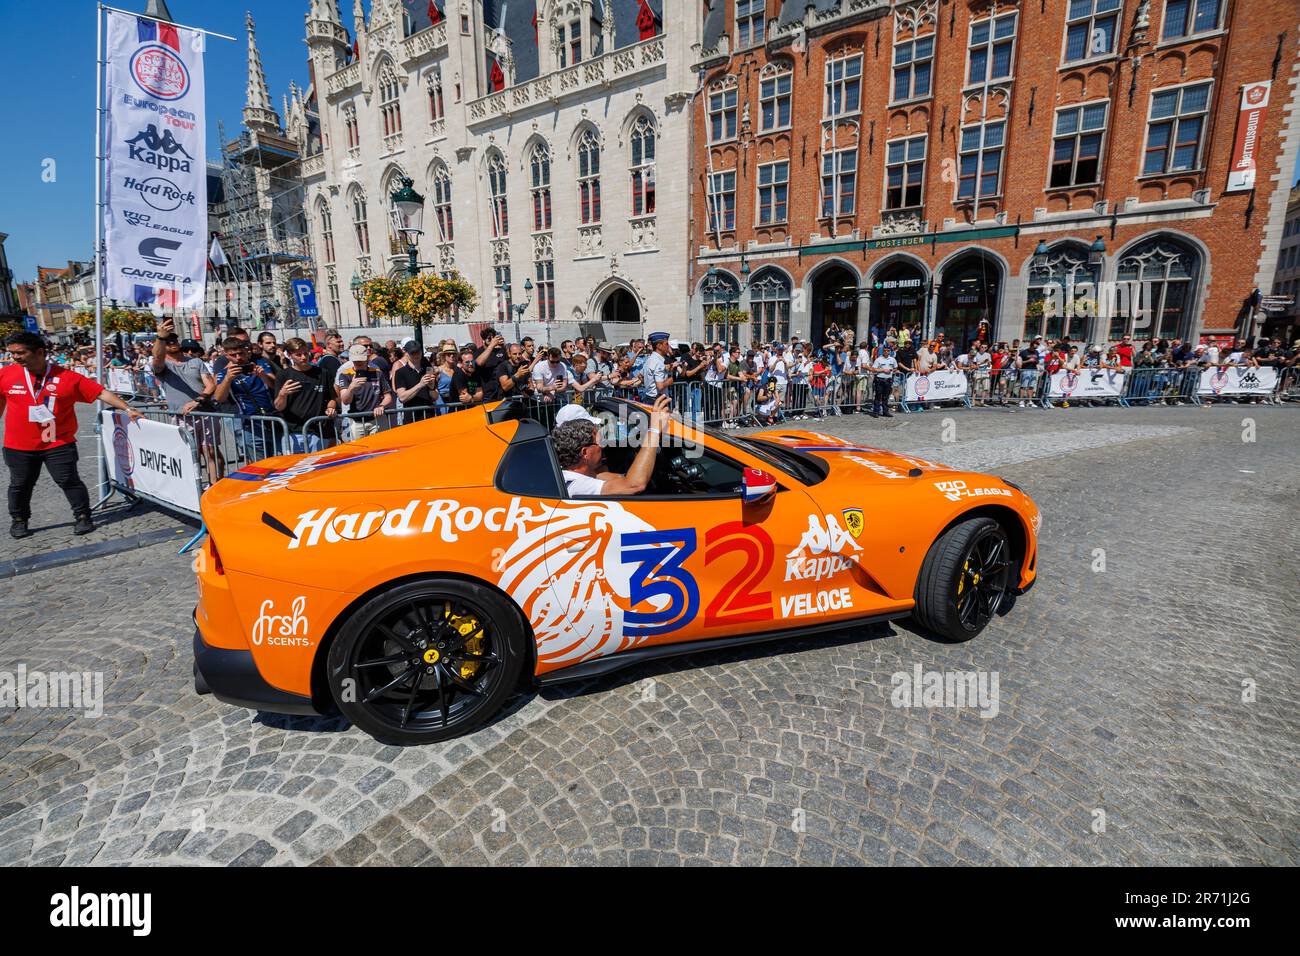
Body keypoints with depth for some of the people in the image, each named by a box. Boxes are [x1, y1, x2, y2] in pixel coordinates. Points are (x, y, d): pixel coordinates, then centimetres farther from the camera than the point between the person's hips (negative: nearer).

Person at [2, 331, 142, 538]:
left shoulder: (68, 377, -9)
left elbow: (100, 392, -9)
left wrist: (127, 408, -17)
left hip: (59, 443, -3)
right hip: (19, 445, 3)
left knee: (69, 481, -1)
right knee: (20, 484, 15)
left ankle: (82, 517, 12)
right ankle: (19, 520, 32)